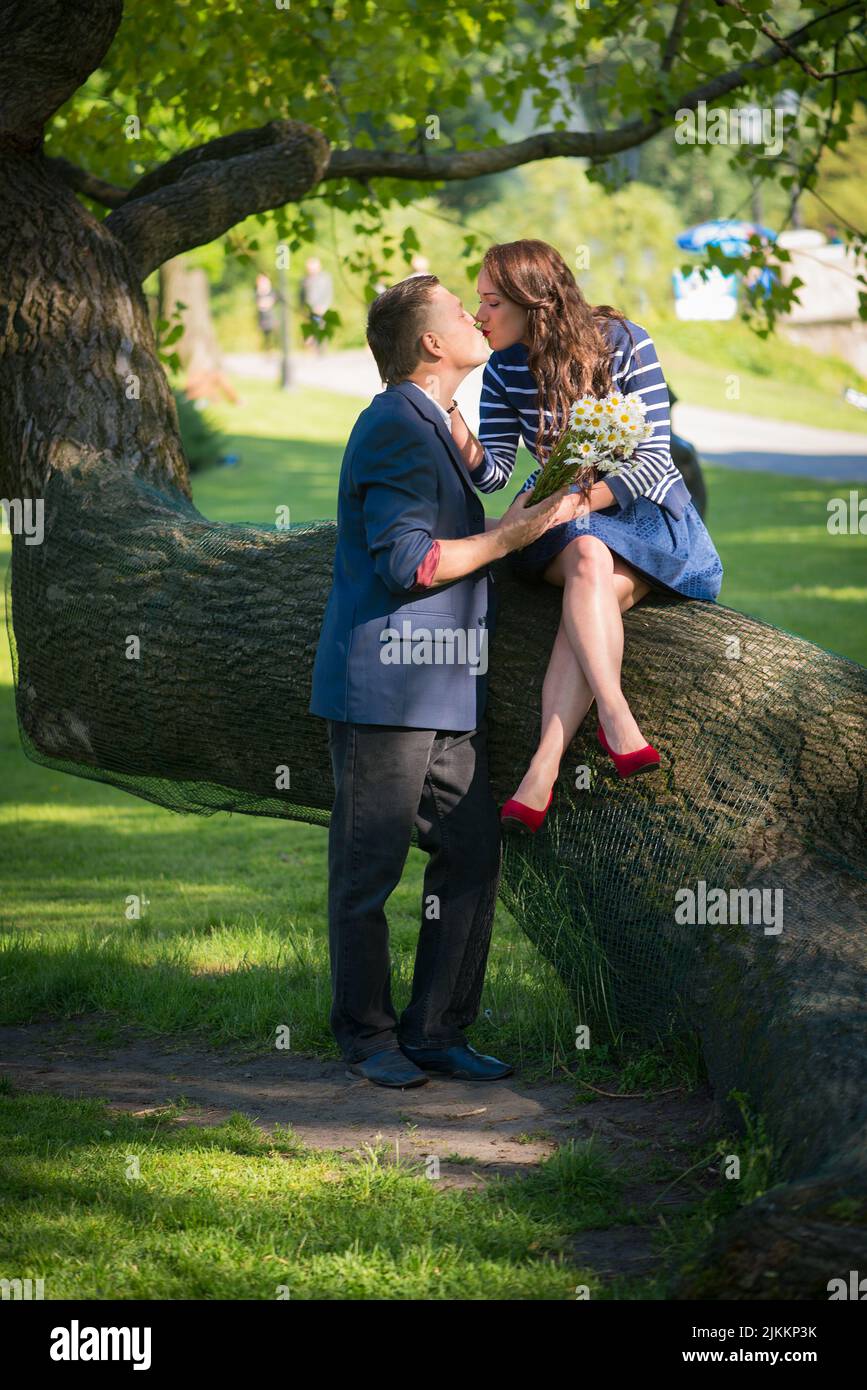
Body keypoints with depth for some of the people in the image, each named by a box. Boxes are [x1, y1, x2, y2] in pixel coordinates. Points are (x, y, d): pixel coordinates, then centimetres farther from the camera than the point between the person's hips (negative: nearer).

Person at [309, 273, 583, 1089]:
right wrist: (513, 536, -14)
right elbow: (406, 562, -19)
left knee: (472, 859, 6)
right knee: (368, 870, 0)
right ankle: (367, 1037, 9)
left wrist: (516, 522, 21)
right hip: (383, 689, -10)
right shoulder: (395, 427, -12)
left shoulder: (432, 427, 20)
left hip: (443, 692, 10)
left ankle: (436, 1034, 13)